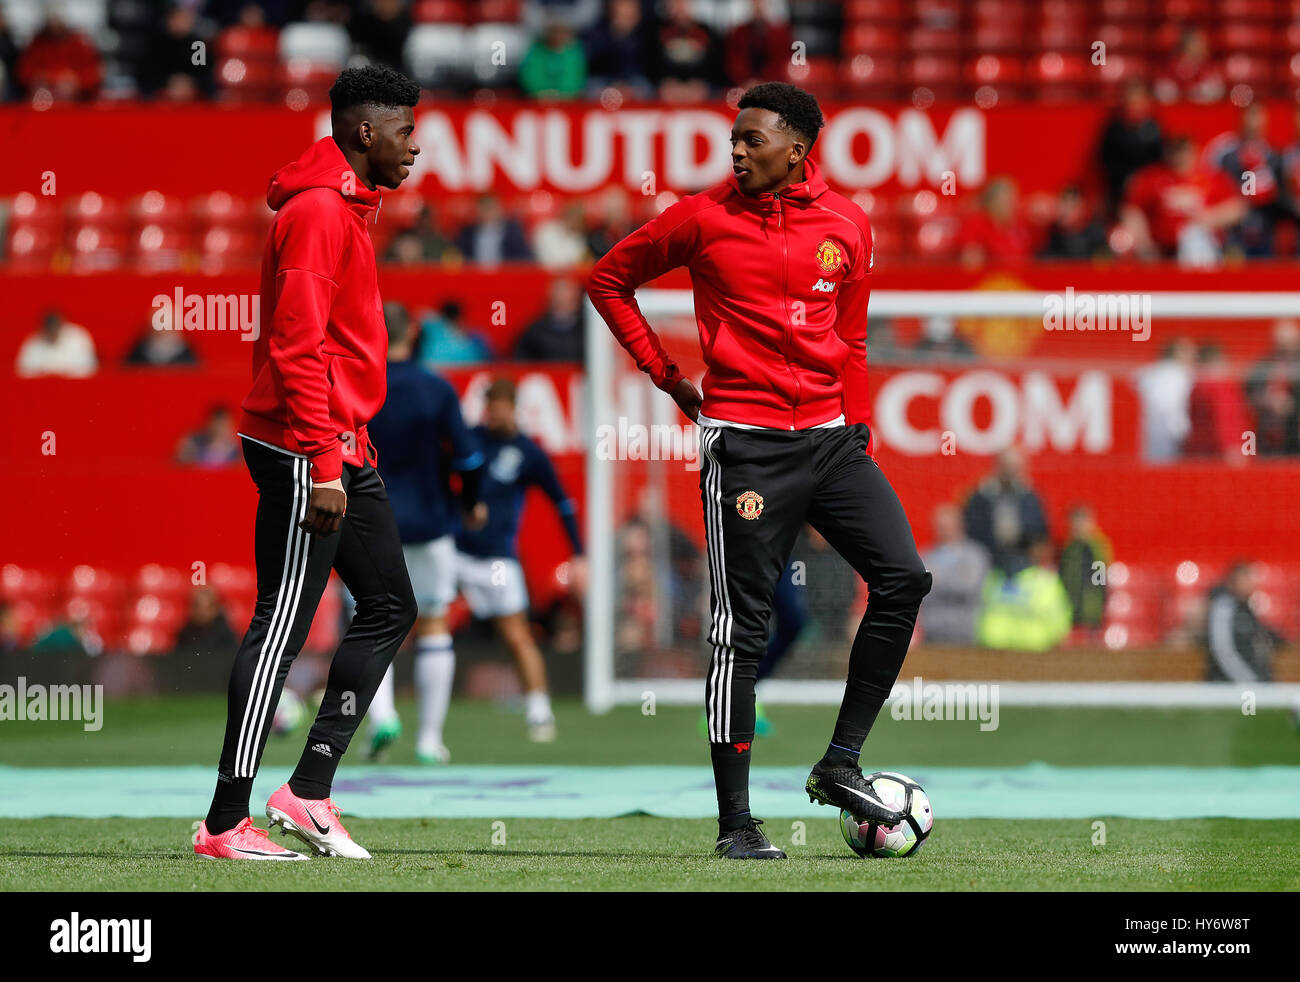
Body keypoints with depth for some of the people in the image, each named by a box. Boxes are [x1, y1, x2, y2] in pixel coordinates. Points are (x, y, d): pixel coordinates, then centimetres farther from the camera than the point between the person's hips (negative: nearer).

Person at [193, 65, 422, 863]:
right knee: (282, 626, -8)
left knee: (390, 608, 11)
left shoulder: (347, 210, 17)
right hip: (307, 452, -10)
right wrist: (324, 465, -23)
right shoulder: (318, 212, -15)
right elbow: (298, 346, -21)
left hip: (341, 452, 11)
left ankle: (310, 789, 12)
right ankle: (226, 824, -5)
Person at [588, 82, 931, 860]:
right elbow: (609, 279, 9)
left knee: (903, 579, -7)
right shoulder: (703, 218, -2)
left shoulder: (847, 226, 6)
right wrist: (665, 373, 4)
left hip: (830, 436, 4)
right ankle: (736, 822, 2)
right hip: (745, 441, -4)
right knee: (743, 627, -4)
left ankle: (841, 765, 5)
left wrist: (859, 431, 13)